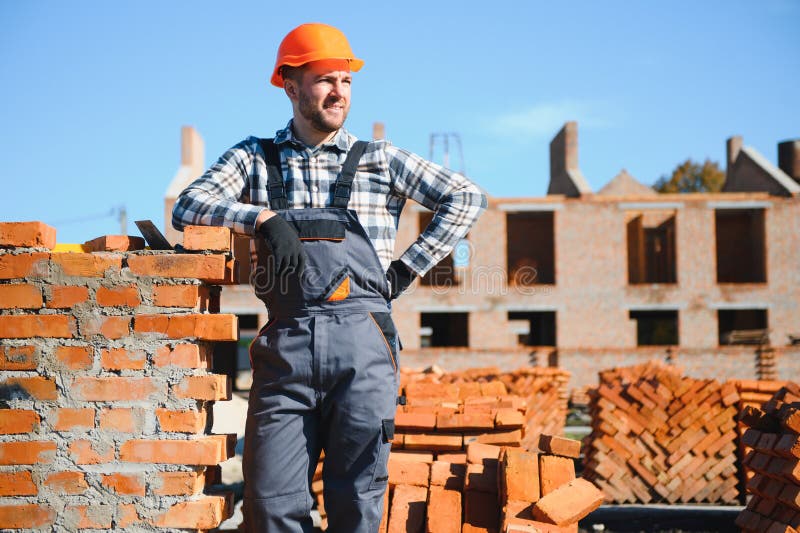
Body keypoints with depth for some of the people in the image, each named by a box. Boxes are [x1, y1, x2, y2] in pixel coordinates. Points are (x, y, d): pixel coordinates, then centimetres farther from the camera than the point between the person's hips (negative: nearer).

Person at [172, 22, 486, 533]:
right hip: (286, 345, 1)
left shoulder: (379, 159, 13)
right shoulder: (255, 157, 15)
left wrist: (408, 267, 6)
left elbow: (467, 198, 13)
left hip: (362, 342, 0)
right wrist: (263, 216, -14)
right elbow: (188, 207, 1)